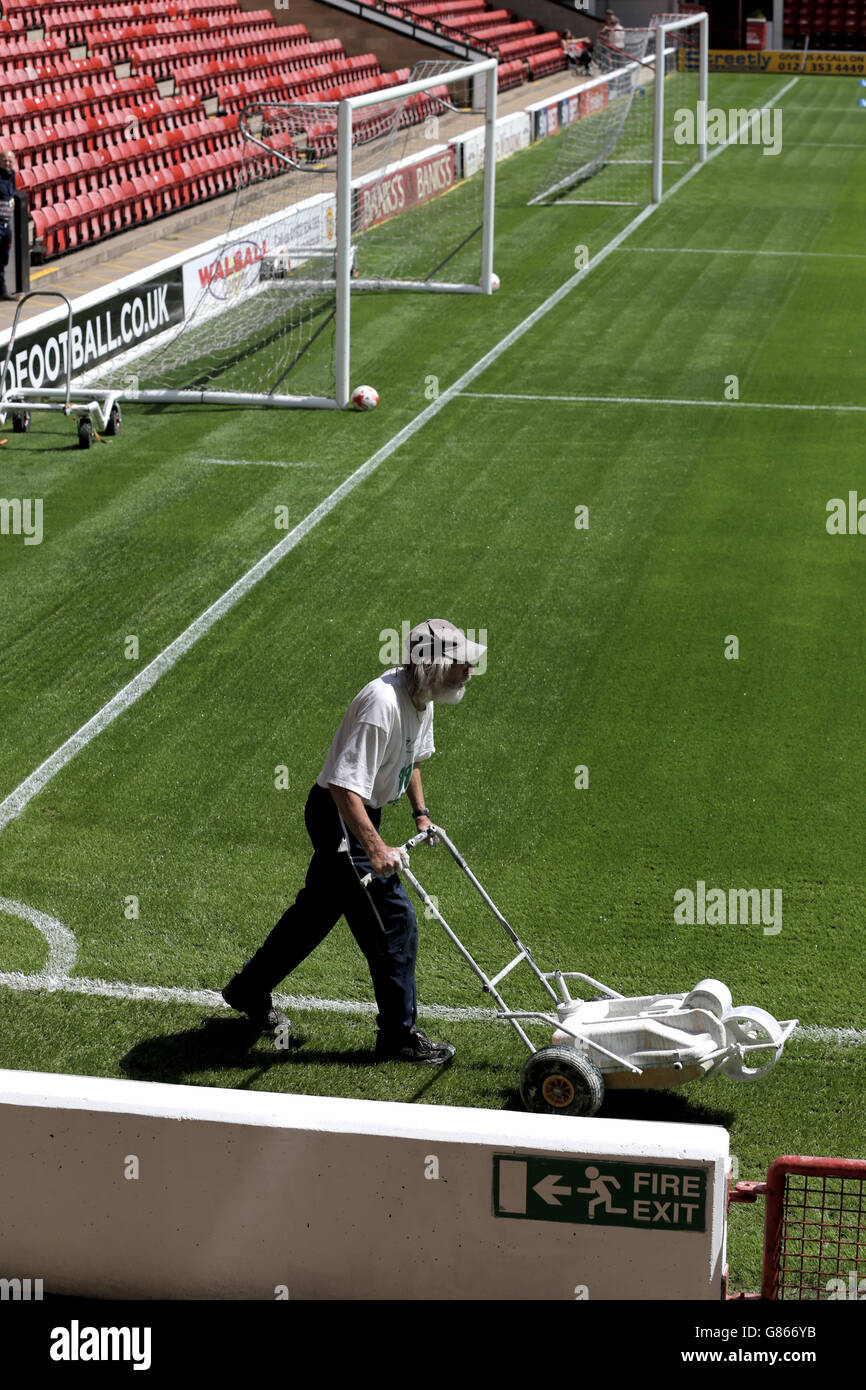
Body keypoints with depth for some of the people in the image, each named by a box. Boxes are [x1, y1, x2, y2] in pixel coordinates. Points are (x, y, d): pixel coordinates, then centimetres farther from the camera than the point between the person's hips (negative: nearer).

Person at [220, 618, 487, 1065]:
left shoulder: (422, 698, 0)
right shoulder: (382, 703, -31)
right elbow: (344, 785, -34)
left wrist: (420, 813, 15)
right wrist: (376, 849, -38)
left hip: (360, 813, 10)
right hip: (339, 816, -10)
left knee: (317, 909, 21)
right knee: (393, 919, -6)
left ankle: (249, 991, 37)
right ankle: (399, 1032, 6)